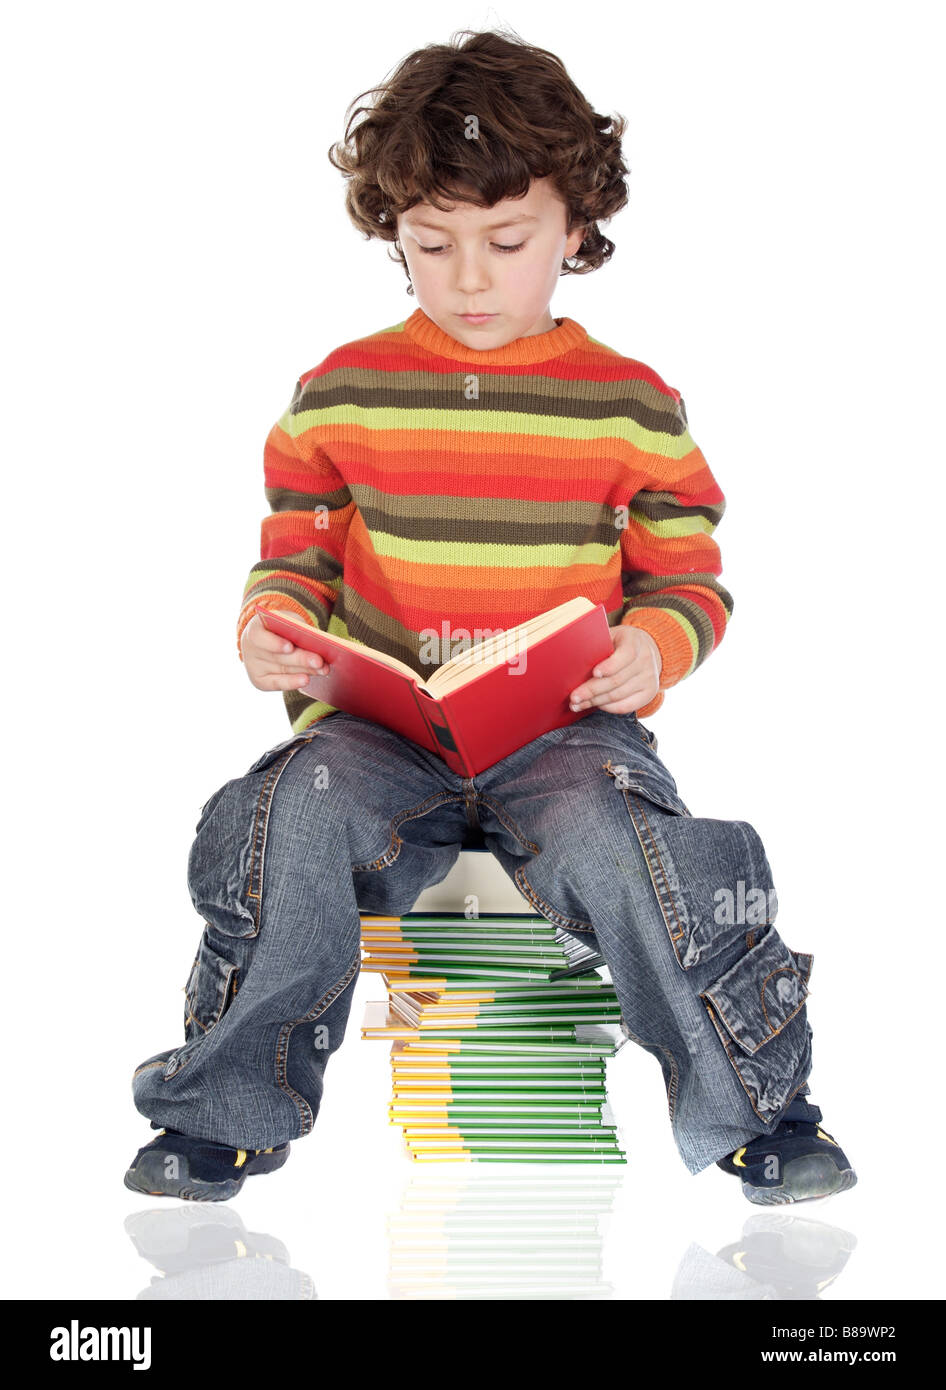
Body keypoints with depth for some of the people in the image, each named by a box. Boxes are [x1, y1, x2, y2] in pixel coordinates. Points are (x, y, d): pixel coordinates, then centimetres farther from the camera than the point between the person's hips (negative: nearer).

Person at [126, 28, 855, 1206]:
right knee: (293, 822, -29)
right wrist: (267, 629, -8)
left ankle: (756, 1109, -4)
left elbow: (690, 582, 9)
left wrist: (653, 648, -14)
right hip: (380, 719, 1)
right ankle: (227, 1112, -5)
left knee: (618, 845, -31)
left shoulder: (631, 405, 5)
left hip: (567, 723, -1)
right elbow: (293, 558, 15)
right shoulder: (341, 392, 8)